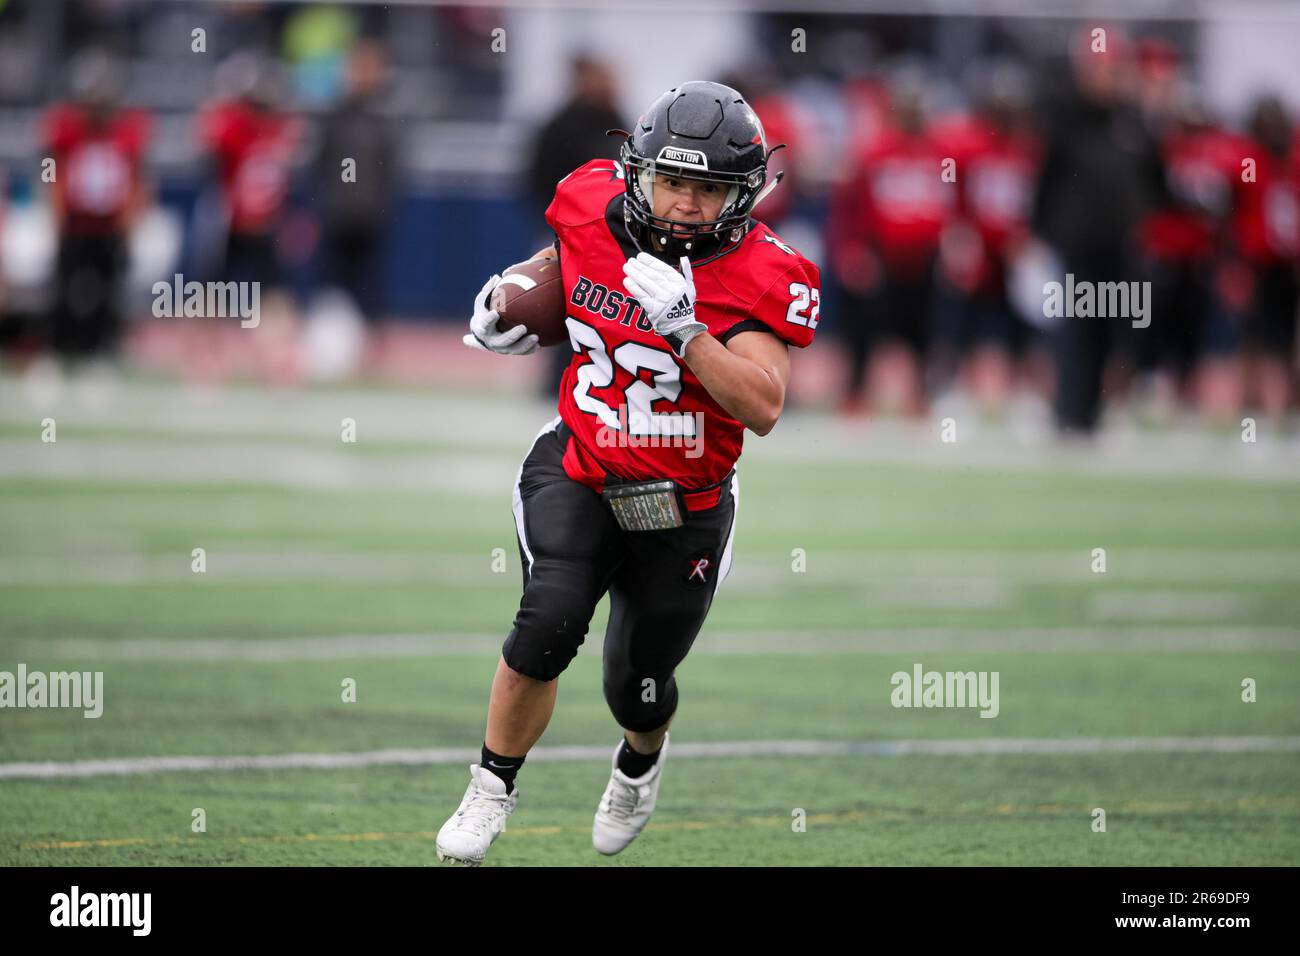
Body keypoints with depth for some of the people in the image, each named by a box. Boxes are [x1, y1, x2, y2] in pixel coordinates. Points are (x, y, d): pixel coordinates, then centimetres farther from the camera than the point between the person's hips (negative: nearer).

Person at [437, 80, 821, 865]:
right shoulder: (594, 205, -10)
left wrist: (683, 328, -38)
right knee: (551, 623, -25)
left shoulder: (762, 277, -20)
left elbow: (762, 409, -30)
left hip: (683, 506, -1)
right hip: (578, 474, 1)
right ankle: (493, 787, -2)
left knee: (637, 691, 12)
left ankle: (642, 759, 52)